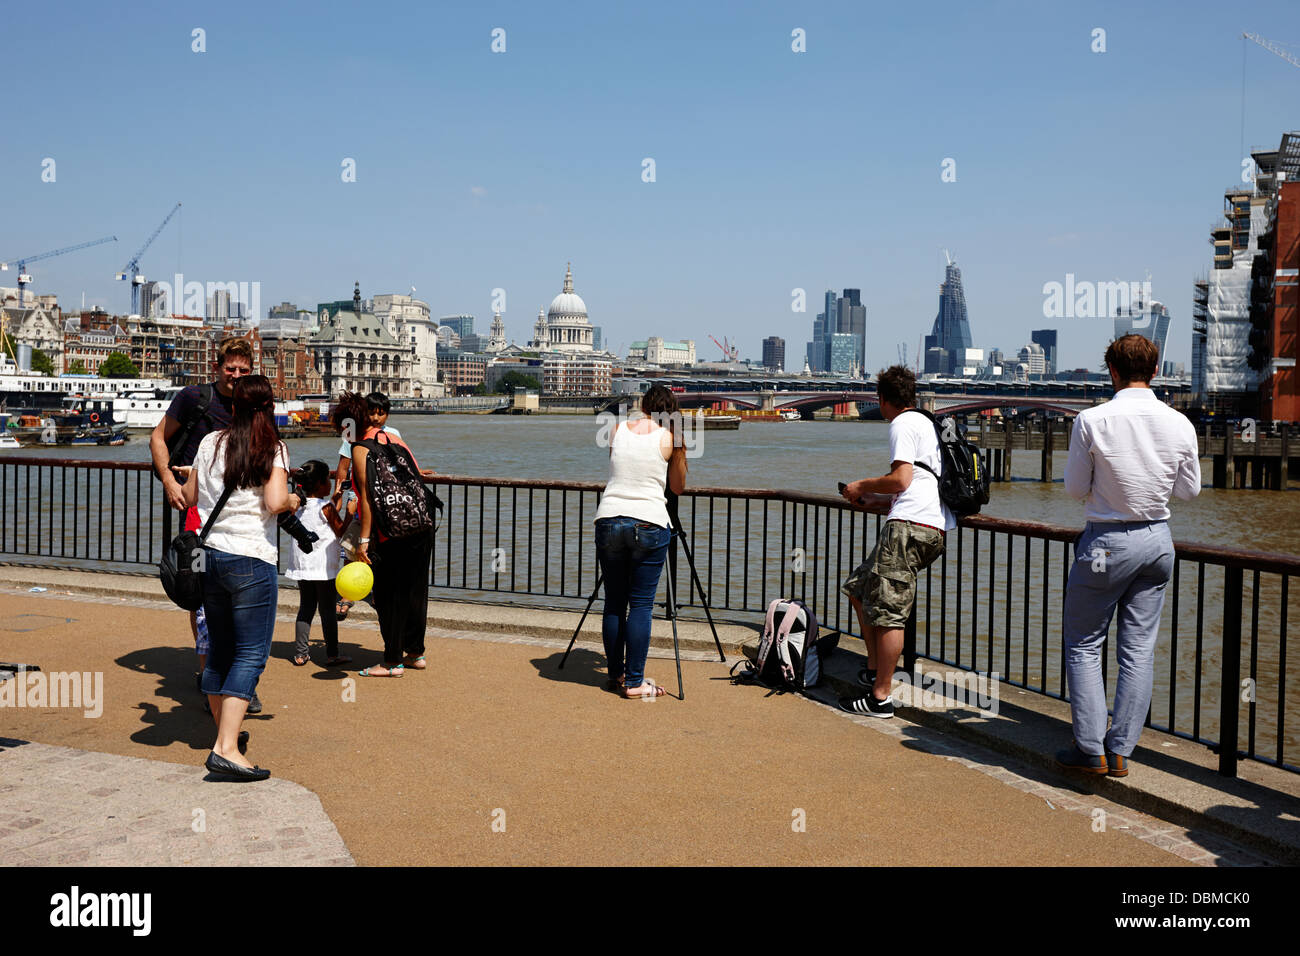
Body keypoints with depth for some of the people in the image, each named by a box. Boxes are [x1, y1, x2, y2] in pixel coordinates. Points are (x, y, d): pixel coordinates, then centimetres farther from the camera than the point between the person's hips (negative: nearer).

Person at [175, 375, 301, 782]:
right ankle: (226, 749, -13)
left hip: (209, 554, 6)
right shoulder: (272, 449, -6)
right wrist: (292, 501, 3)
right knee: (251, 654, -4)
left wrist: (184, 477, 37)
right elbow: (274, 502, -18)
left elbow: (190, 497, 16)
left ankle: (226, 732, 30)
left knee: (220, 649, 17)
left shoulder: (210, 443, 7)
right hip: (251, 559, -6)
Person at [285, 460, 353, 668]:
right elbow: (340, 530, -4)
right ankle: (332, 654, 5)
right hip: (324, 567, -6)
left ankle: (300, 653, 12)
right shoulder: (326, 507, -12)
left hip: (302, 565, 6)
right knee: (327, 610, 1)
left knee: (306, 608, 13)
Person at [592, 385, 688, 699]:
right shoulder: (669, 437, 2)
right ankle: (635, 682, 3)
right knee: (641, 604, 1)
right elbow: (678, 487, 13)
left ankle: (616, 675, 21)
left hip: (609, 520, 3)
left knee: (614, 603, 12)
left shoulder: (618, 429, 9)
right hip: (649, 524, -3)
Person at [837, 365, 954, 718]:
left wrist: (863, 486, 3)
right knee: (859, 589, 17)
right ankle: (875, 669, 17)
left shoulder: (902, 424, -2)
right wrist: (872, 499, 32)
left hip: (909, 525, -10)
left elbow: (901, 479, -14)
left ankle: (881, 697, -7)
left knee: (888, 612, -9)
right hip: (935, 529, 10)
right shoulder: (928, 424, 27)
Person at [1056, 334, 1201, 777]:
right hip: (1158, 539, 4)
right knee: (1139, 649, 10)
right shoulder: (1180, 424, -3)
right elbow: (1189, 490, 8)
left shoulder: (1092, 421, -15)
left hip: (1106, 542, -4)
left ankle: (1091, 750, 7)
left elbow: (1075, 488, -8)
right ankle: (1120, 751, 15)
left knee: (1083, 644, 8)